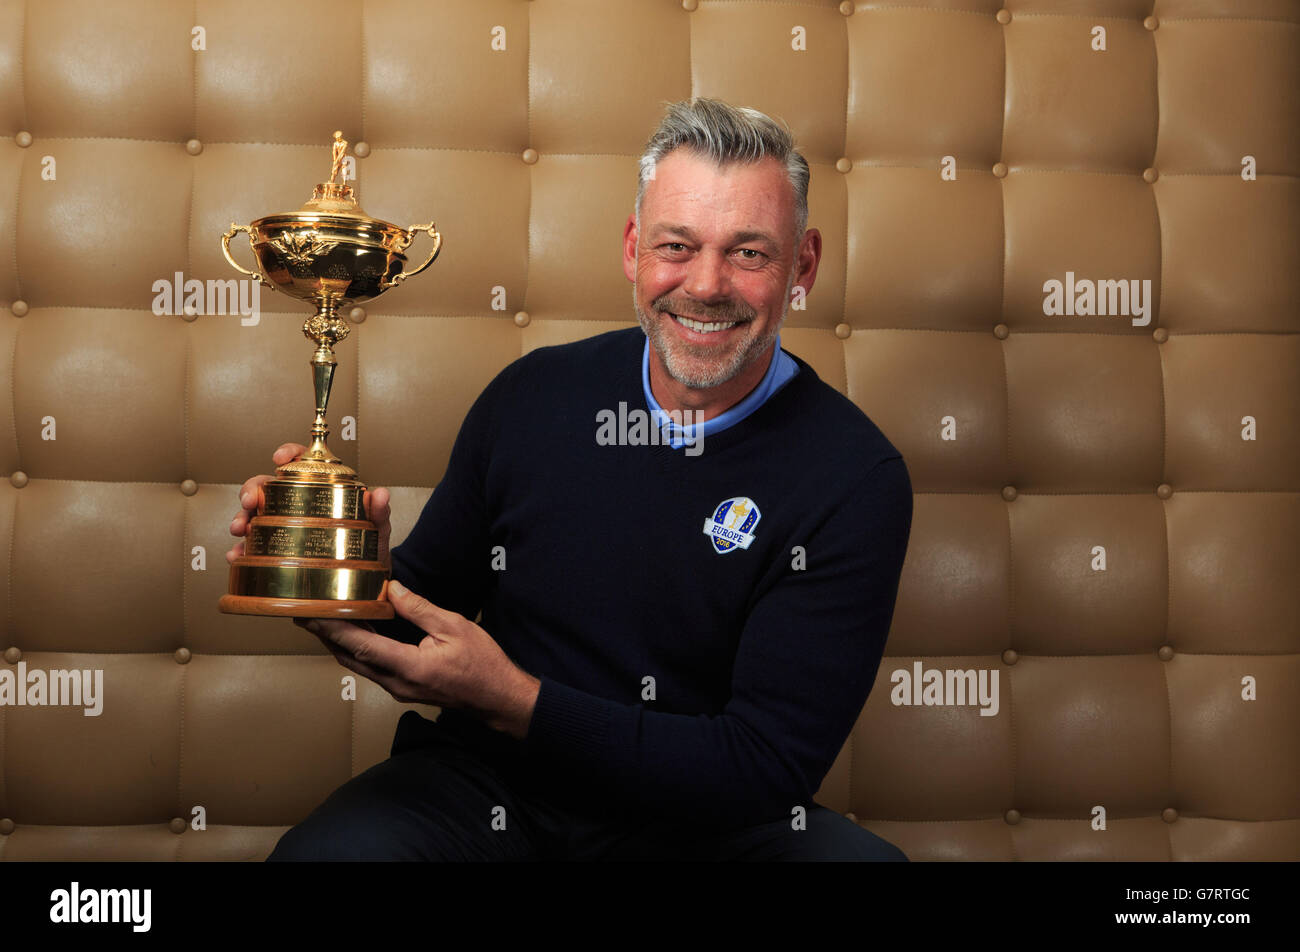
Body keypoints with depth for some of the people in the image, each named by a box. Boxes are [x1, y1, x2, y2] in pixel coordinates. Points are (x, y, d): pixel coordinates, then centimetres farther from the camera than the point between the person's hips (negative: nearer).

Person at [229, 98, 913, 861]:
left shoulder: (855, 477, -14)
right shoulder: (531, 396, -4)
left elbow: (768, 766, -17)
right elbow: (430, 600, 9)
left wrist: (511, 700, -25)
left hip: (709, 822, 0)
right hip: (495, 792, 1)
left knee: (855, 854, -30)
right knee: (328, 847, -29)